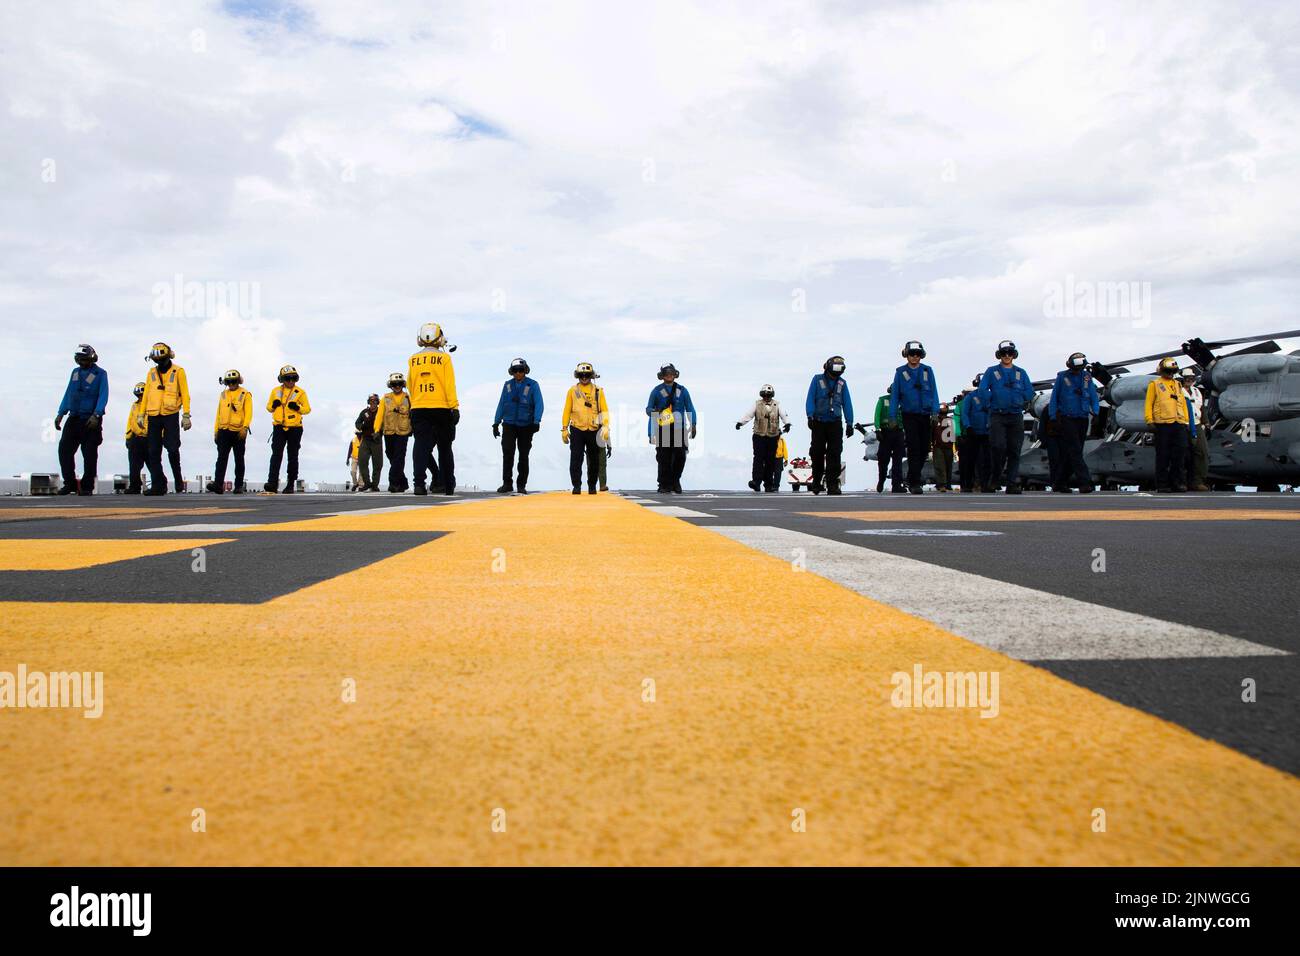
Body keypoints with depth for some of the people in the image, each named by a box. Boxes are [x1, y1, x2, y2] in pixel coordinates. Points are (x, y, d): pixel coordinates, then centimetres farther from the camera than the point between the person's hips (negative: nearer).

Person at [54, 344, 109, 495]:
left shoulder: (100, 374, -1)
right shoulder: (75, 372, 15)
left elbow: (103, 397, -10)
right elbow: (68, 394, 18)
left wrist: (96, 415, -21)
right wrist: (60, 414, 11)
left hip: (91, 420, -5)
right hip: (74, 419, 5)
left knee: (89, 454, -3)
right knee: (64, 449, -2)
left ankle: (87, 487, 3)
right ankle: (69, 483, 6)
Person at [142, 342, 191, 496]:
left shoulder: (178, 371, 3)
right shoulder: (152, 373, 14)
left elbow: (184, 394, 0)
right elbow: (146, 394, 15)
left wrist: (186, 415, -7)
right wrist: (142, 414, 9)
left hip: (171, 415, -4)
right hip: (154, 416, 4)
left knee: (173, 449, -7)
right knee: (154, 452, 1)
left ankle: (178, 479, 13)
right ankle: (157, 485, 4)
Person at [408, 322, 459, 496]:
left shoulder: (413, 360, 8)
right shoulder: (444, 358, -2)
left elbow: (410, 385, 14)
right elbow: (450, 385, -7)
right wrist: (455, 407, -5)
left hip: (418, 408, 2)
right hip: (441, 408, -2)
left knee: (421, 446, -2)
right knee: (444, 449, 8)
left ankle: (419, 483, -16)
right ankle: (448, 486, 13)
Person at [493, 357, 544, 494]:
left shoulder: (533, 385, -1)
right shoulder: (508, 385, 9)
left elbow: (539, 404, -7)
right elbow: (501, 404, 12)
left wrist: (536, 421, -19)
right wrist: (496, 422, 9)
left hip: (526, 426, -2)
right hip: (509, 425, 2)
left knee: (523, 456, 5)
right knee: (507, 454, -7)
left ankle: (521, 485, 13)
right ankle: (507, 484, -1)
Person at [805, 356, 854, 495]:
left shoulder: (842, 383, 10)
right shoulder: (817, 380, 4)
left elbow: (847, 403, 11)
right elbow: (810, 399, -1)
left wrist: (849, 423, 5)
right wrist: (810, 416, -13)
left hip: (835, 423, 1)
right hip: (819, 422, -1)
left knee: (834, 454, -7)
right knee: (817, 453, 2)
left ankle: (832, 484, -7)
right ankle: (816, 482, 16)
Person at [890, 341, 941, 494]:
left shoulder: (928, 371, 7)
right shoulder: (900, 372, 3)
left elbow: (933, 392, 5)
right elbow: (895, 395, 4)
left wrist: (935, 411, -6)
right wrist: (893, 416, 0)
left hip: (925, 415, 3)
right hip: (909, 416, -3)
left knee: (924, 449, 6)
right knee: (914, 448, -9)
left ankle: (912, 479, 24)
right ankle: (915, 483, -7)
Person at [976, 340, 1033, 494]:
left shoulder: (1020, 373, 14)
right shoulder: (992, 371, 8)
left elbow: (1029, 393, 10)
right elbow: (982, 391, -1)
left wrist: (1019, 403, 2)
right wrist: (990, 405, -1)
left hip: (1016, 416, 2)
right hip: (997, 416, -2)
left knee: (1014, 451, 0)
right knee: (999, 447, -17)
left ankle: (1012, 484, 3)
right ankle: (996, 478, 3)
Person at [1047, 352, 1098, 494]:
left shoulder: (1087, 377, 9)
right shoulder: (1062, 377, 0)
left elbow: (1093, 396, 9)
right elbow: (1054, 397, 4)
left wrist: (1095, 410, -8)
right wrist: (1053, 417, -1)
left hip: (1082, 419, 4)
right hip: (1066, 419, -4)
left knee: (1069, 454, 7)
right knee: (1075, 452, -12)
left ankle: (1059, 482, 16)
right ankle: (1084, 483, -16)